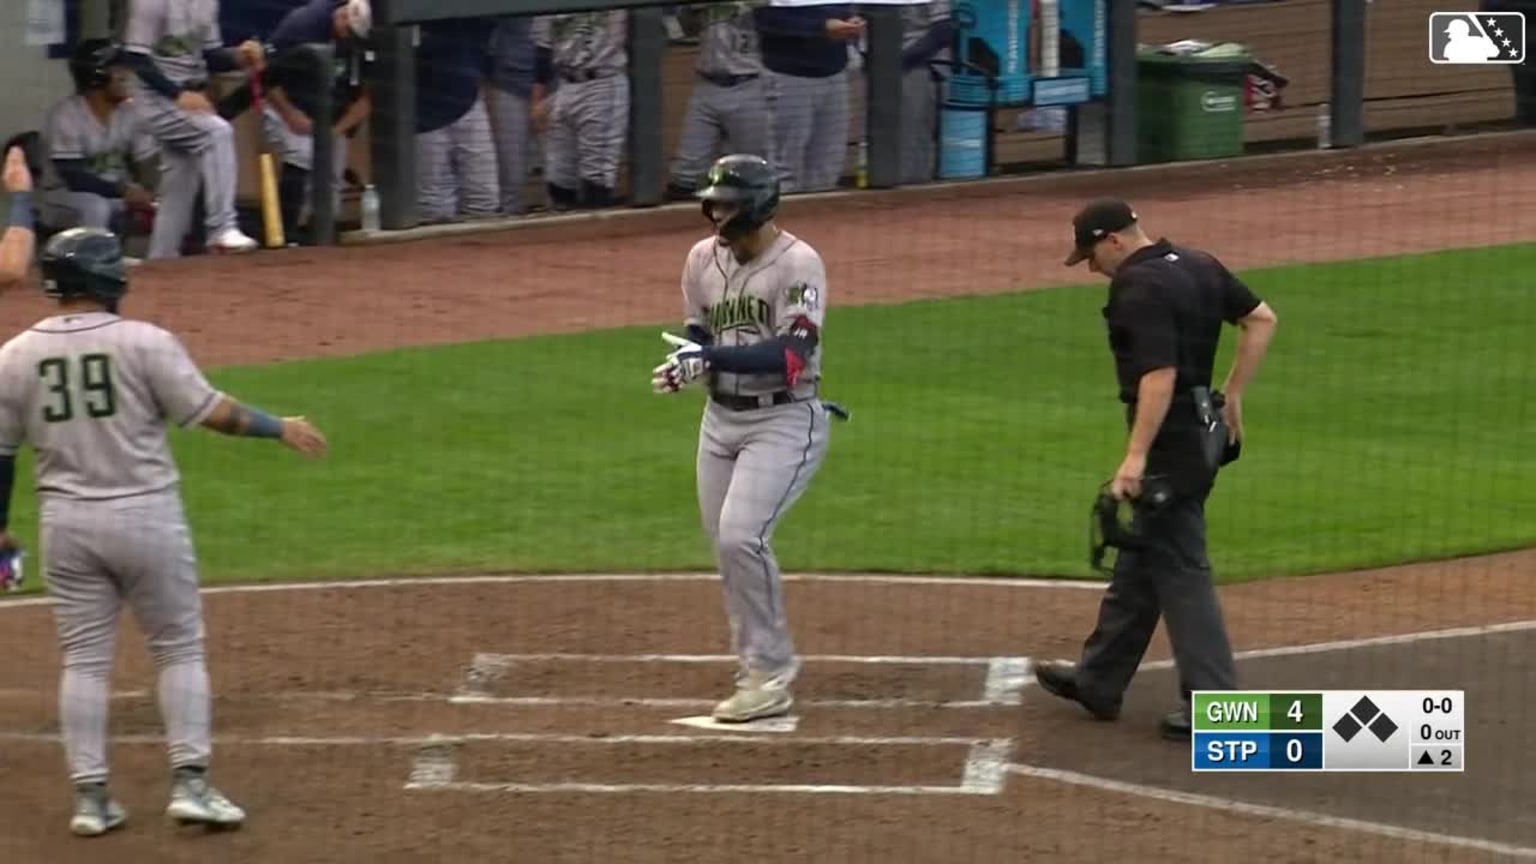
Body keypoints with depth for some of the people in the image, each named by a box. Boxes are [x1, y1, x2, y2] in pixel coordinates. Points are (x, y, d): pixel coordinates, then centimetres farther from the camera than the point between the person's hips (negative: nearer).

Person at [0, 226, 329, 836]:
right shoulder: (143, 342, -10)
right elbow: (211, 412, -10)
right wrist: (280, 428, 5)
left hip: (66, 522, 3)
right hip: (145, 514, -3)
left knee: (84, 660, 10)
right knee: (179, 649, 9)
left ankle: (90, 797, 9)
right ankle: (189, 784, 3)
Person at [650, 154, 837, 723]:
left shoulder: (797, 264, -16)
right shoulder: (703, 259, 5)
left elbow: (793, 355, -26)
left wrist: (712, 356, -35)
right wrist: (681, 366, -8)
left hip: (785, 422, -7)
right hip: (720, 419, 7)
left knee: (740, 536, -20)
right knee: (727, 547, 9)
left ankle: (768, 675, -9)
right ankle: (764, 672, 23)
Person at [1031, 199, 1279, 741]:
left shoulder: (1140, 288, -18)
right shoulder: (1199, 266, 9)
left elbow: (1160, 375, -26)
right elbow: (1261, 319, 13)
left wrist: (1136, 456, -28)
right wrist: (1232, 396, 15)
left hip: (1169, 437, -10)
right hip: (1203, 429, 10)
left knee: (1178, 569, -5)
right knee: (1138, 559, 19)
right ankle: (1098, 680, 30)